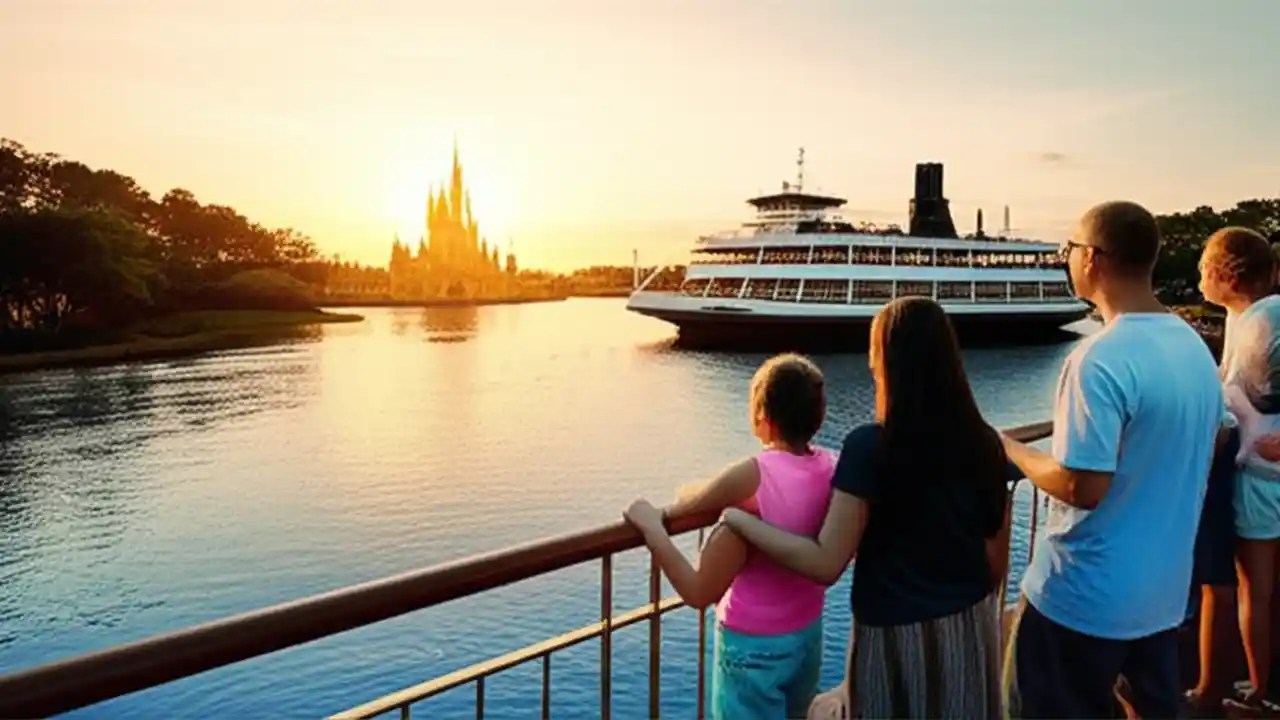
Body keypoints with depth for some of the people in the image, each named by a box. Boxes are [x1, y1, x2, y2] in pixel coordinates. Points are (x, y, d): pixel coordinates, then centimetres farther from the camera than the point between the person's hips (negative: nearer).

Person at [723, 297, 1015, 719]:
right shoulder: (985, 443, -3)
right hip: (973, 632, 6)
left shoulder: (870, 447, -20)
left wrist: (739, 519, -11)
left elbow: (825, 564, -19)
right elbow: (997, 564, 5)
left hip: (899, 638, -5)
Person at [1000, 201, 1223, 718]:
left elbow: (1082, 487, -25)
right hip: (1165, 588, 8)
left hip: (1086, 596, -8)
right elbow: (1192, 459, 13)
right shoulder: (1196, 347, 3)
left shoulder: (1101, 359, -24)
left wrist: (1013, 451, -9)